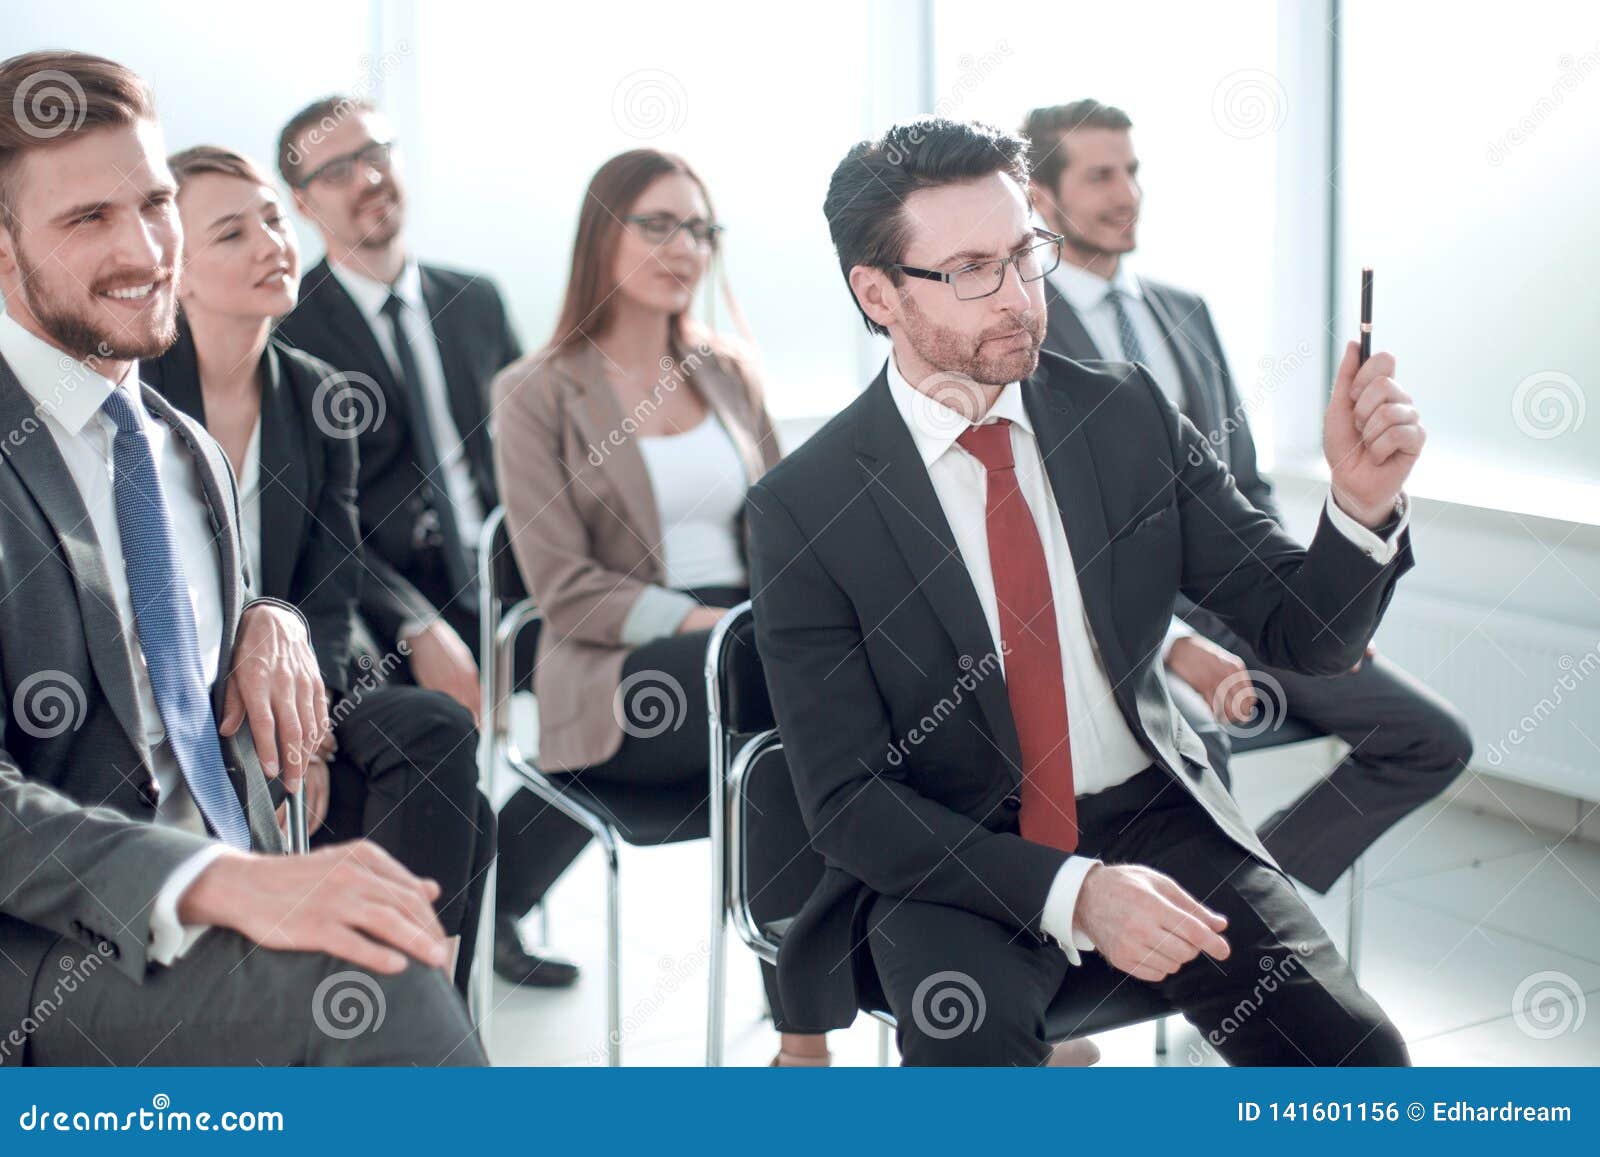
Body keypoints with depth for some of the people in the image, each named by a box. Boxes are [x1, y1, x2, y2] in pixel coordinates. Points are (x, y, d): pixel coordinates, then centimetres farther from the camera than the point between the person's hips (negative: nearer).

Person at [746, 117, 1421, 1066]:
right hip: (951, 858, -3)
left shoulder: (1129, 413, -1)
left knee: (1354, 1052, -18)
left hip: (1153, 810, 3)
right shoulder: (806, 509, -12)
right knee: (970, 1041, -33)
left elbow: (1304, 632, 0)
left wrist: (1362, 503, -22)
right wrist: (1072, 891, -26)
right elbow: (847, 802, -13)